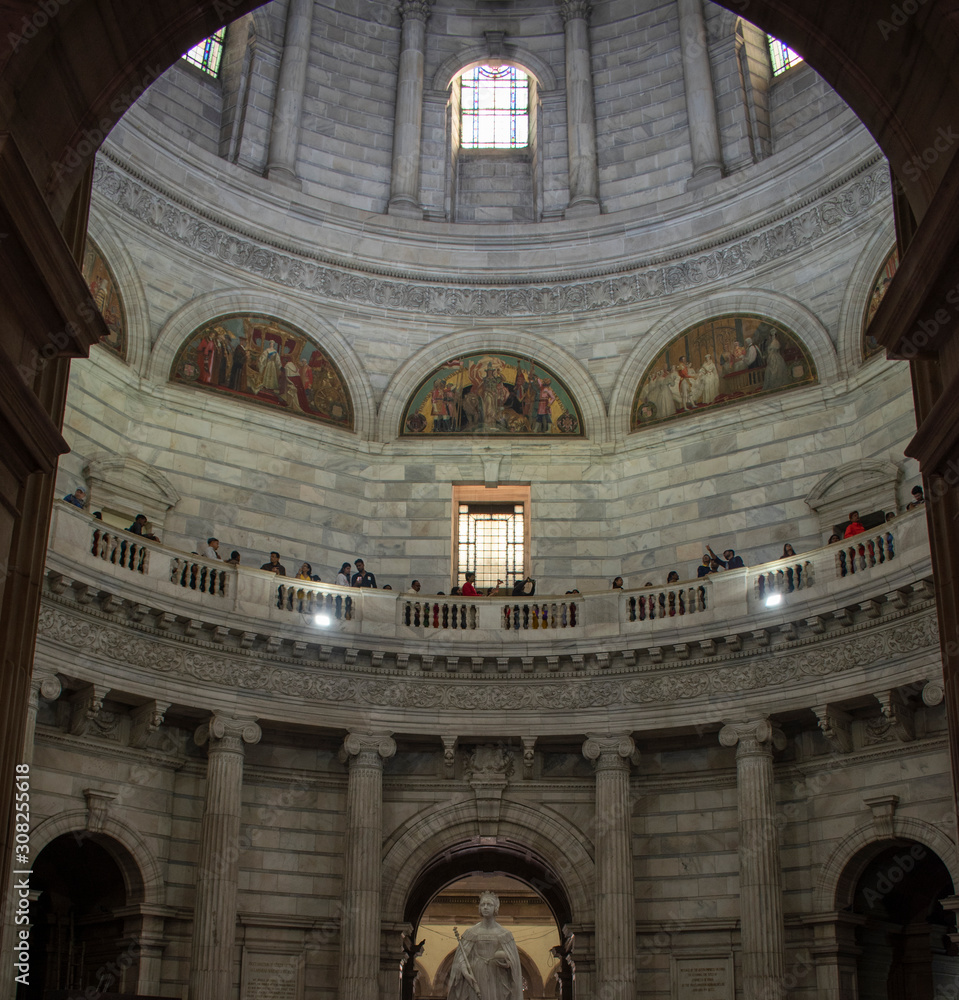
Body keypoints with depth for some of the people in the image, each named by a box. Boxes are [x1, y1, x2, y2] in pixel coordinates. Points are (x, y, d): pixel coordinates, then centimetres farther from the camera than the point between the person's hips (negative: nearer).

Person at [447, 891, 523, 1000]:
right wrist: (465, 973, -19)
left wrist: (503, 958, -20)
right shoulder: (470, 933, 5)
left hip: (497, 983, 0)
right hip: (476, 980, 0)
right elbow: (460, 958, -1)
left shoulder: (505, 934, 4)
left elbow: (512, 962, 1)